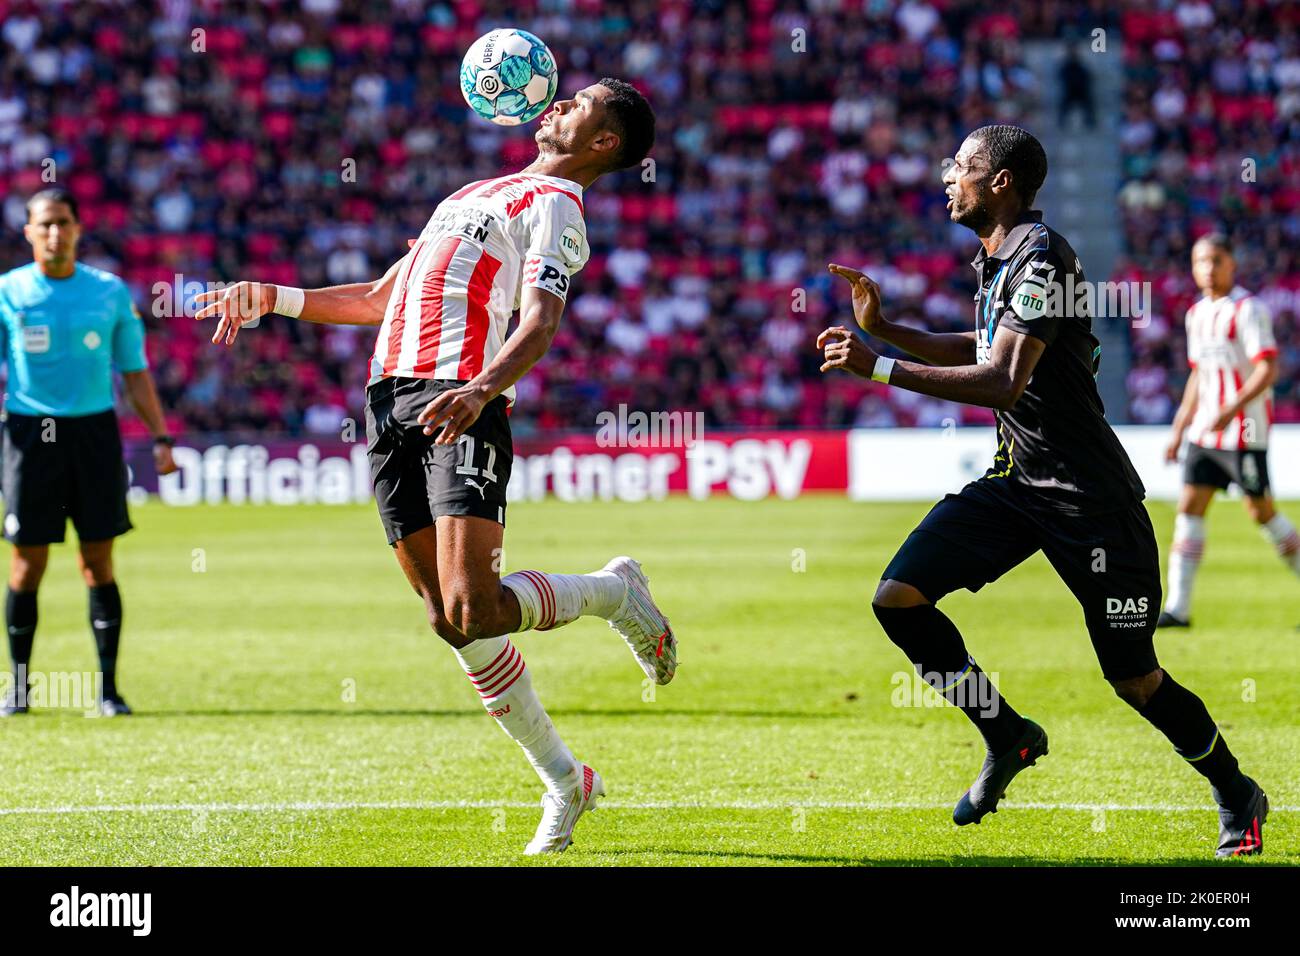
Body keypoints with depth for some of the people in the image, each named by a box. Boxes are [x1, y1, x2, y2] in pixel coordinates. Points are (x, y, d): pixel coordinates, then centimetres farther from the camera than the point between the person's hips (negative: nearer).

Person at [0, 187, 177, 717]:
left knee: (98, 562, 1)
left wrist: (160, 437, 4)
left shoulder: (110, 292, 6)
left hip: (94, 430, 1)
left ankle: (107, 688, 6)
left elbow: (135, 371, 11)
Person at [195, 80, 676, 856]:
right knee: (451, 622, 2)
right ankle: (563, 781, 13)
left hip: (460, 409, -7)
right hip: (392, 404, 7)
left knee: (472, 610, -19)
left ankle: (614, 592, 9)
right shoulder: (473, 194, 27)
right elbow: (380, 301, 33)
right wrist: (272, 298, 24)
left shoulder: (555, 206, 1)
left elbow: (539, 326, -15)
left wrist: (480, 390, -34)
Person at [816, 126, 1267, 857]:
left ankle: (1237, 796, 23)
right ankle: (1008, 738, 10)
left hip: (1089, 496, -8)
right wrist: (883, 329, 17)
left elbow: (1003, 383, -27)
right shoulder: (997, 258, 10)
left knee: (1134, 680, 0)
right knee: (899, 598, -7)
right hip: (1017, 481, 9)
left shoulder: (1041, 257, -19)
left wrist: (879, 368, -25)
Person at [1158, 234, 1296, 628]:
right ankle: (1177, 607, -6)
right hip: (1205, 430, 7)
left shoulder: (1248, 310, -11)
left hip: (1244, 429, -7)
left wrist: (1231, 409, -29)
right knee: (1189, 508, -3)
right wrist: (1179, 429, 19)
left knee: (1261, 510, -1)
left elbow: (1267, 370, -19)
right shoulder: (1196, 314, 13)